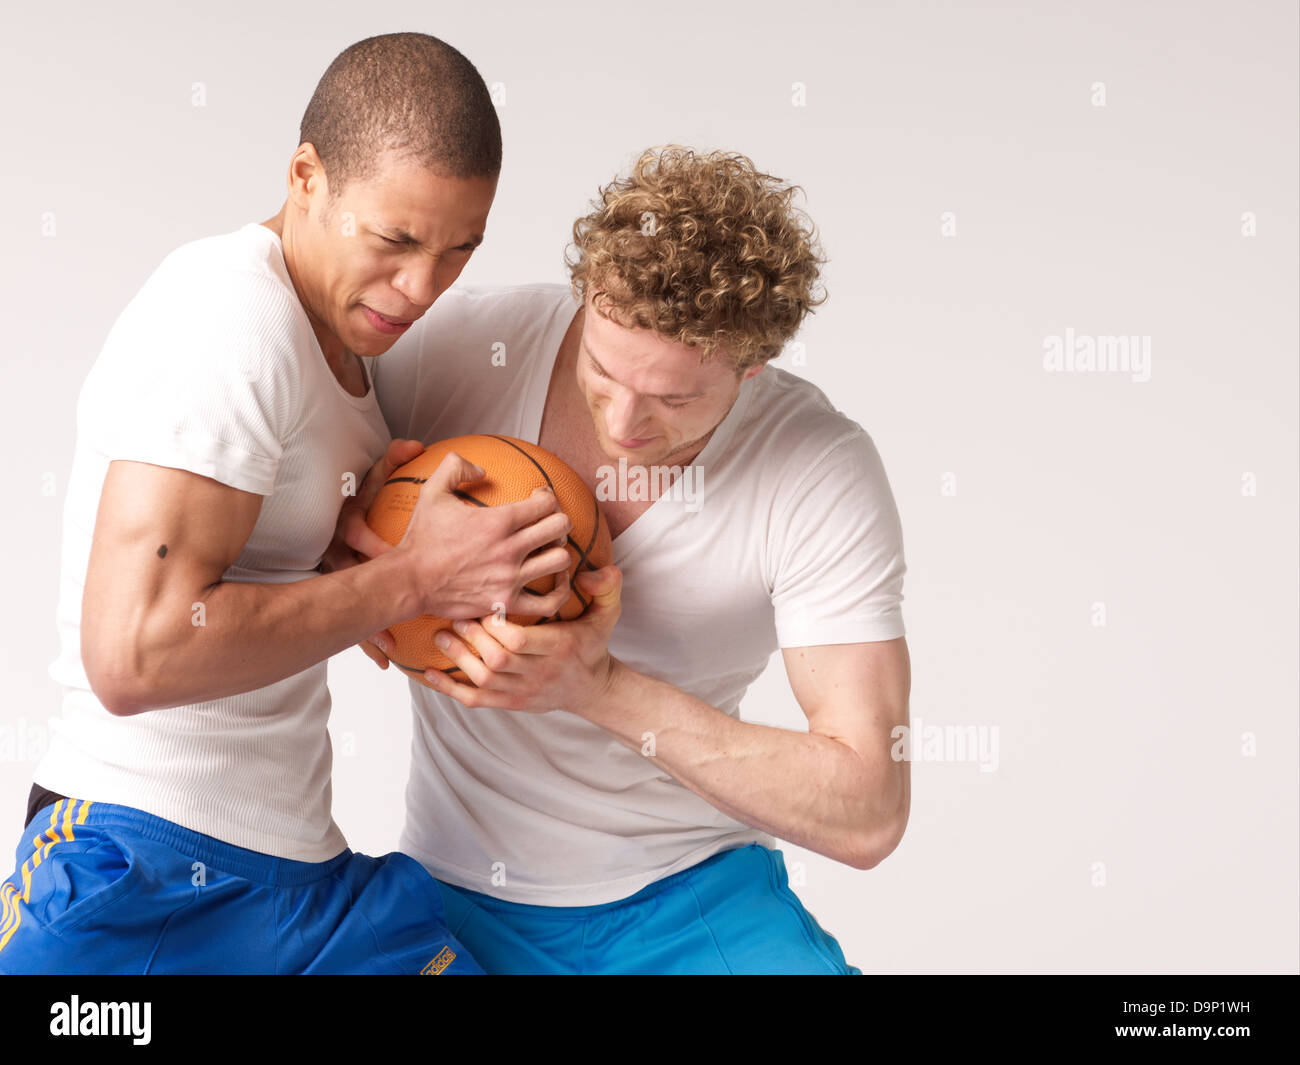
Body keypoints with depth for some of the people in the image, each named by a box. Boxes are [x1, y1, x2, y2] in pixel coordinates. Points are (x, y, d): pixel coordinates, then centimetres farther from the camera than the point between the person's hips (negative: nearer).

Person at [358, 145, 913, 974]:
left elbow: (866, 813, -21)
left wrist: (601, 689, -29)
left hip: (690, 898, -2)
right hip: (462, 899, 2)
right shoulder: (459, 343, -15)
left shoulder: (823, 471, -19)